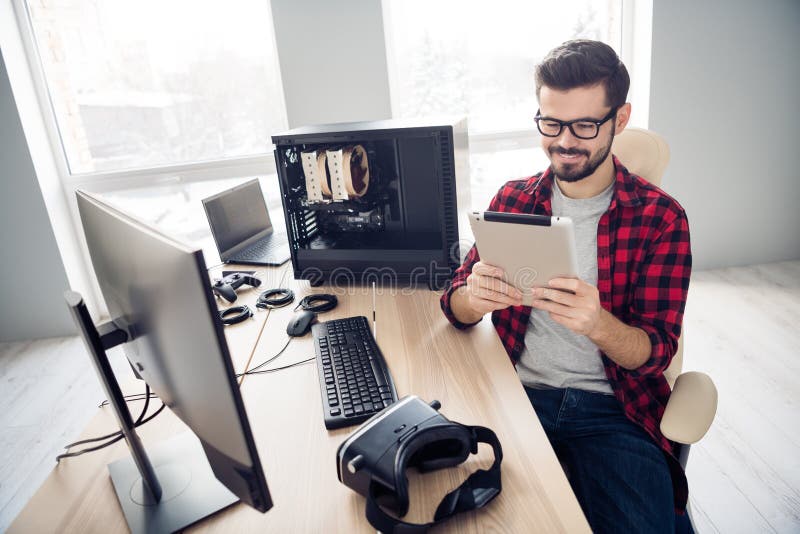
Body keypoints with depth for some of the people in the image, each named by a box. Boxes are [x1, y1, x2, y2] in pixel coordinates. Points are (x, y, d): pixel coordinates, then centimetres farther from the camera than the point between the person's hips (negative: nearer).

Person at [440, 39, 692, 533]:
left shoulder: (661, 217, -2)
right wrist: (474, 299, -22)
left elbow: (657, 352, -5)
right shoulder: (513, 199, 5)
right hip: (519, 393, 2)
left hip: (614, 407, -1)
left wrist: (597, 323, -27)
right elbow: (455, 308, 3)